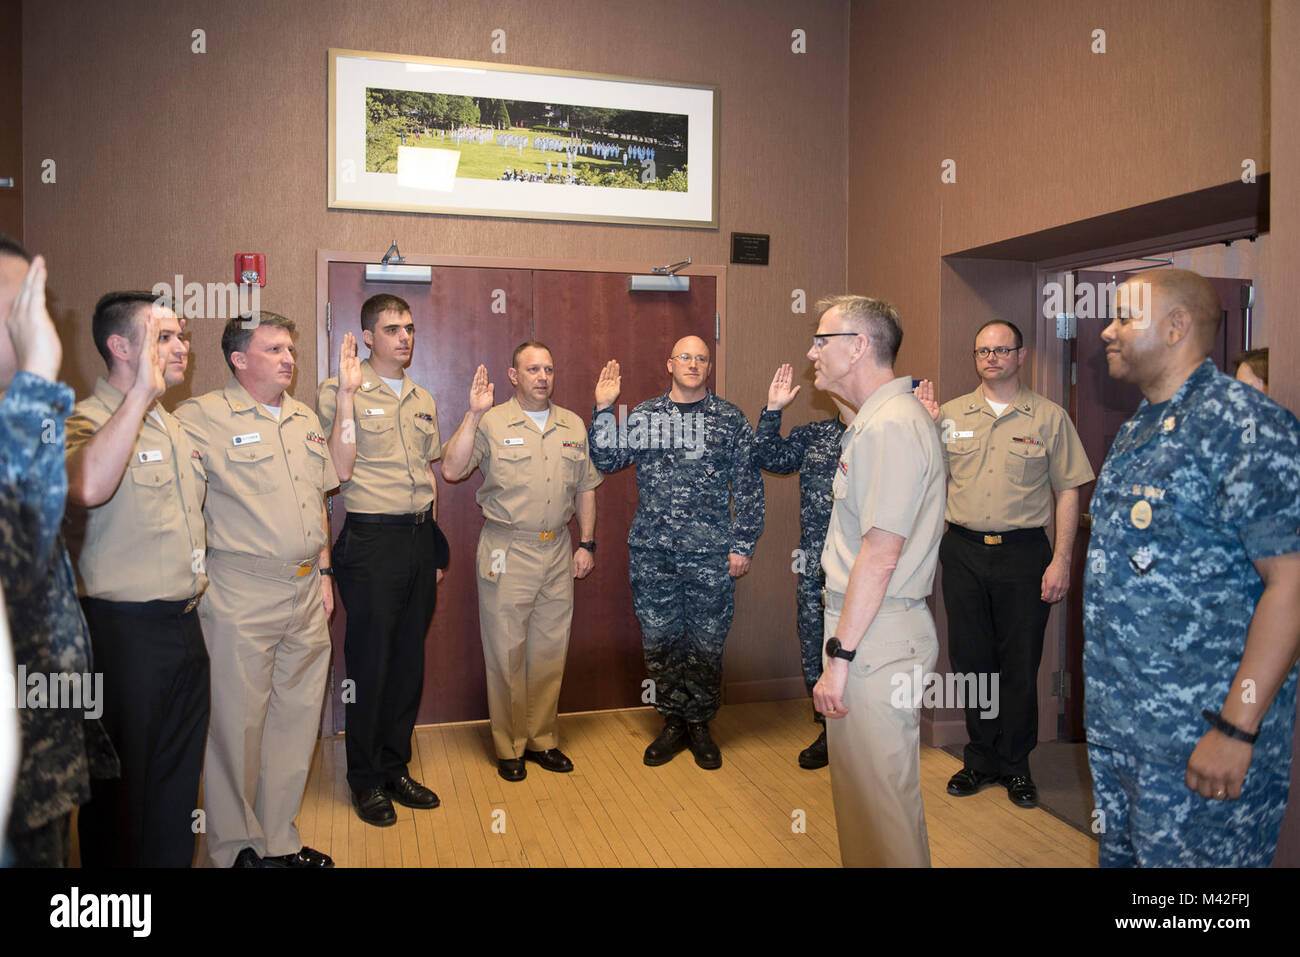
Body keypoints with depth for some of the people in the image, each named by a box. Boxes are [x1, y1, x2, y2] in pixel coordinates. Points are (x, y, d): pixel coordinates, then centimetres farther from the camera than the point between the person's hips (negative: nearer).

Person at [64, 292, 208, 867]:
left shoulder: (174, 425, 13)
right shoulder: (86, 422, -13)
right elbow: (87, 489, -37)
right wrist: (141, 394, -33)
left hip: (185, 622, 8)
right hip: (126, 631, -7)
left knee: (178, 780, 18)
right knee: (121, 785, 8)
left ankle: (172, 861, 32)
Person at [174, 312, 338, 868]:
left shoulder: (306, 421, 14)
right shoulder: (202, 417, -7)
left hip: (305, 592, 7)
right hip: (241, 593, -6)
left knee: (296, 716, 13)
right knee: (238, 719, 4)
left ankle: (279, 841, 29)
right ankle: (237, 847, 23)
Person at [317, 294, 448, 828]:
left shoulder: (422, 399, 15)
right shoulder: (340, 391, -5)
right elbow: (340, 468, -16)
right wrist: (347, 392, -20)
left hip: (420, 538, 6)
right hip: (371, 541, -6)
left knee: (409, 658, 12)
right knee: (370, 660, 2)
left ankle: (396, 768, 26)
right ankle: (366, 779, 18)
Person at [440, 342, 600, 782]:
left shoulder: (574, 426, 11)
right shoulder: (492, 423, -3)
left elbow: (585, 489, 15)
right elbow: (451, 470, -15)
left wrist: (586, 543, 9)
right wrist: (473, 415, -20)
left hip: (558, 552, 4)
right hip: (507, 552, -4)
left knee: (550, 650, 10)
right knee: (506, 652, 3)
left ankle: (543, 740, 25)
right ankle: (509, 747, 18)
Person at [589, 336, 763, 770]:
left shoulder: (731, 419, 3)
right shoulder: (644, 415, 9)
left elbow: (749, 486, 3)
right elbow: (607, 460, 5)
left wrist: (742, 544, -2)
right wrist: (604, 408, -5)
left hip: (710, 555, -1)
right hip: (651, 553, 2)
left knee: (706, 644, 6)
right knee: (660, 641, 9)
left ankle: (700, 724, 24)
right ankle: (673, 723, 25)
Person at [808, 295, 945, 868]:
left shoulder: (890, 426, -17)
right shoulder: (878, 419, 16)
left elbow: (880, 555, -21)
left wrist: (839, 655, -19)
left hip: (875, 634, -10)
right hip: (869, 627, 10)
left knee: (880, 799, 1)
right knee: (863, 792, 20)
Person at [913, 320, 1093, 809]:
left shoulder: (1050, 417, 2)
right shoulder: (951, 413, 7)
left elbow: (1068, 492, 1)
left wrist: (1061, 561, -6)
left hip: (1024, 553, -2)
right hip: (963, 552, 2)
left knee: (1020, 663, 5)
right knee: (970, 658, 9)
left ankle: (1015, 764, 21)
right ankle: (981, 759, 24)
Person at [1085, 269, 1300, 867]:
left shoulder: (1245, 426, -16)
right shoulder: (1135, 432, 12)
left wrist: (1236, 728, -22)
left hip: (1195, 733, -8)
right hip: (1112, 717, 9)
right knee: (1121, 853, 21)